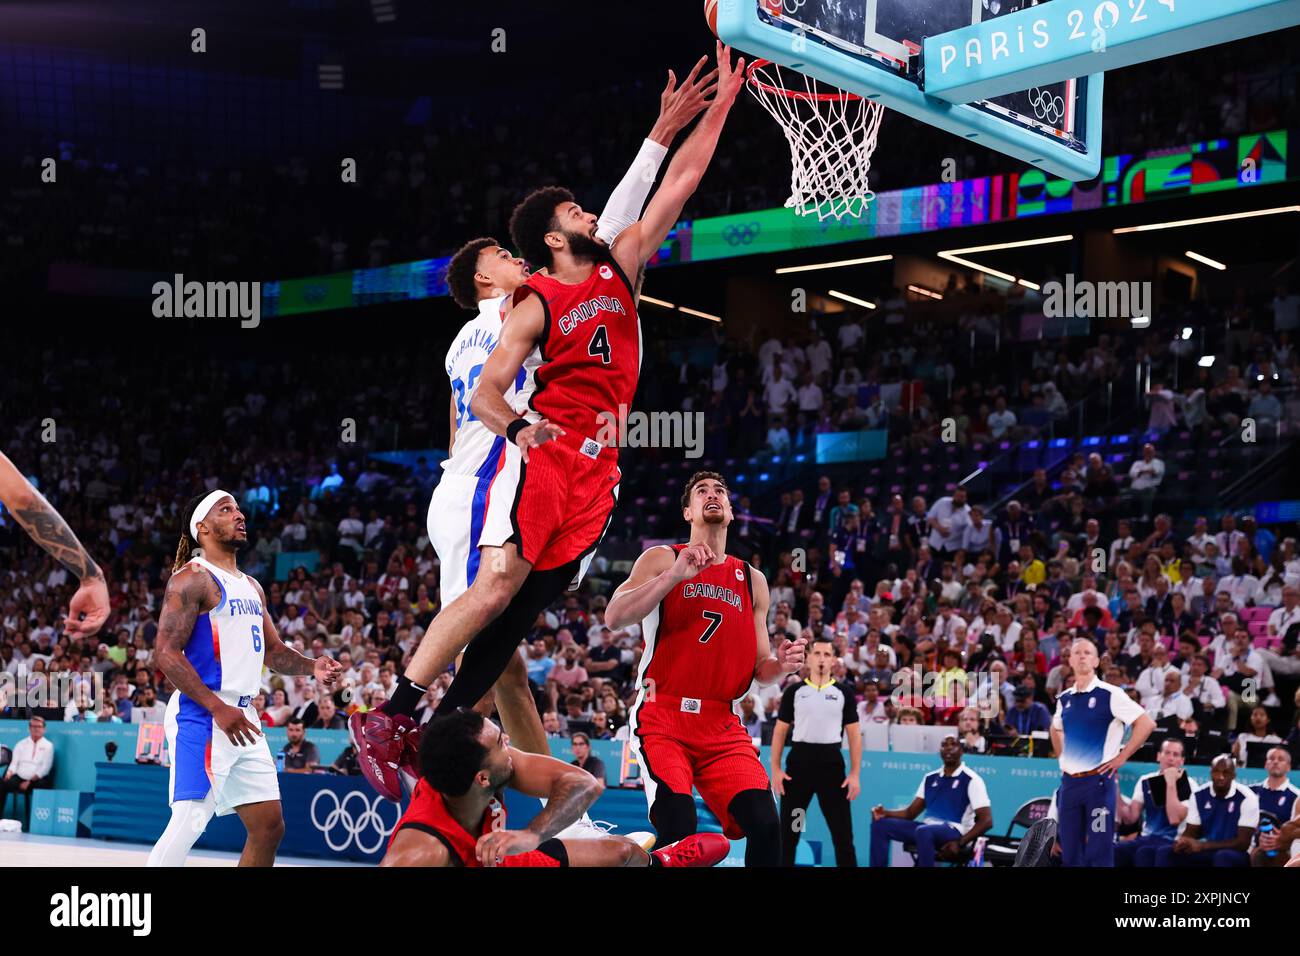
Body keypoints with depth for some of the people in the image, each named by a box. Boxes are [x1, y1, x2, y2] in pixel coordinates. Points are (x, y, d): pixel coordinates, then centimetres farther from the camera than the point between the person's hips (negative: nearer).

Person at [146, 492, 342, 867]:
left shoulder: (252, 587, 19)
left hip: (243, 719, 9)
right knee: (188, 822, -16)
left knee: (269, 825, 9)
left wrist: (311, 666, 3)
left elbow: (273, 650, 25)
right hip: (202, 717, -9)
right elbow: (166, 651, -16)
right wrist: (218, 708, -23)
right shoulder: (193, 578, -8)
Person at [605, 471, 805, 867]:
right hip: (662, 717, -4)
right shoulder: (663, 559, 4)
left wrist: (779, 666, -5)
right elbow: (614, 617, -12)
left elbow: (758, 670, 19)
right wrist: (675, 575, -22)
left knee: (765, 823, -14)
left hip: (721, 726, 4)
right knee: (677, 827, -25)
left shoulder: (752, 581, 16)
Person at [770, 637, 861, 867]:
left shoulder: (844, 692, 6)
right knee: (788, 832, 3)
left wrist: (855, 774, -2)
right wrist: (775, 769, -1)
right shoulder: (794, 691, 6)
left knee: (842, 833, 0)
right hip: (799, 761, 0)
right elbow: (780, 731, 8)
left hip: (831, 762, 0)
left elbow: (854, 734, 5)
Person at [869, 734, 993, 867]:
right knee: (880, 824, -7)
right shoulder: (930, 778, 17)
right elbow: (910, 813, 18)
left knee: (923, 831, -39)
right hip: (927, 828, 7)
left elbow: (986, 821, -9)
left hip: (954, 831, -7)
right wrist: (886, 813, -3)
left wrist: (960, 843, -22)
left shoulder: (971, 780, -2)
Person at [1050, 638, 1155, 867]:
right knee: (1069, 851, 7)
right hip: (1069, 782, 6)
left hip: (1098, 780, -6)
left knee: (1099, 852, -6)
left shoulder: (1110, 694, -6)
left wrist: (1121, 758, -10)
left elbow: (1146, 723, -10)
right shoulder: (1064, 698, 12)